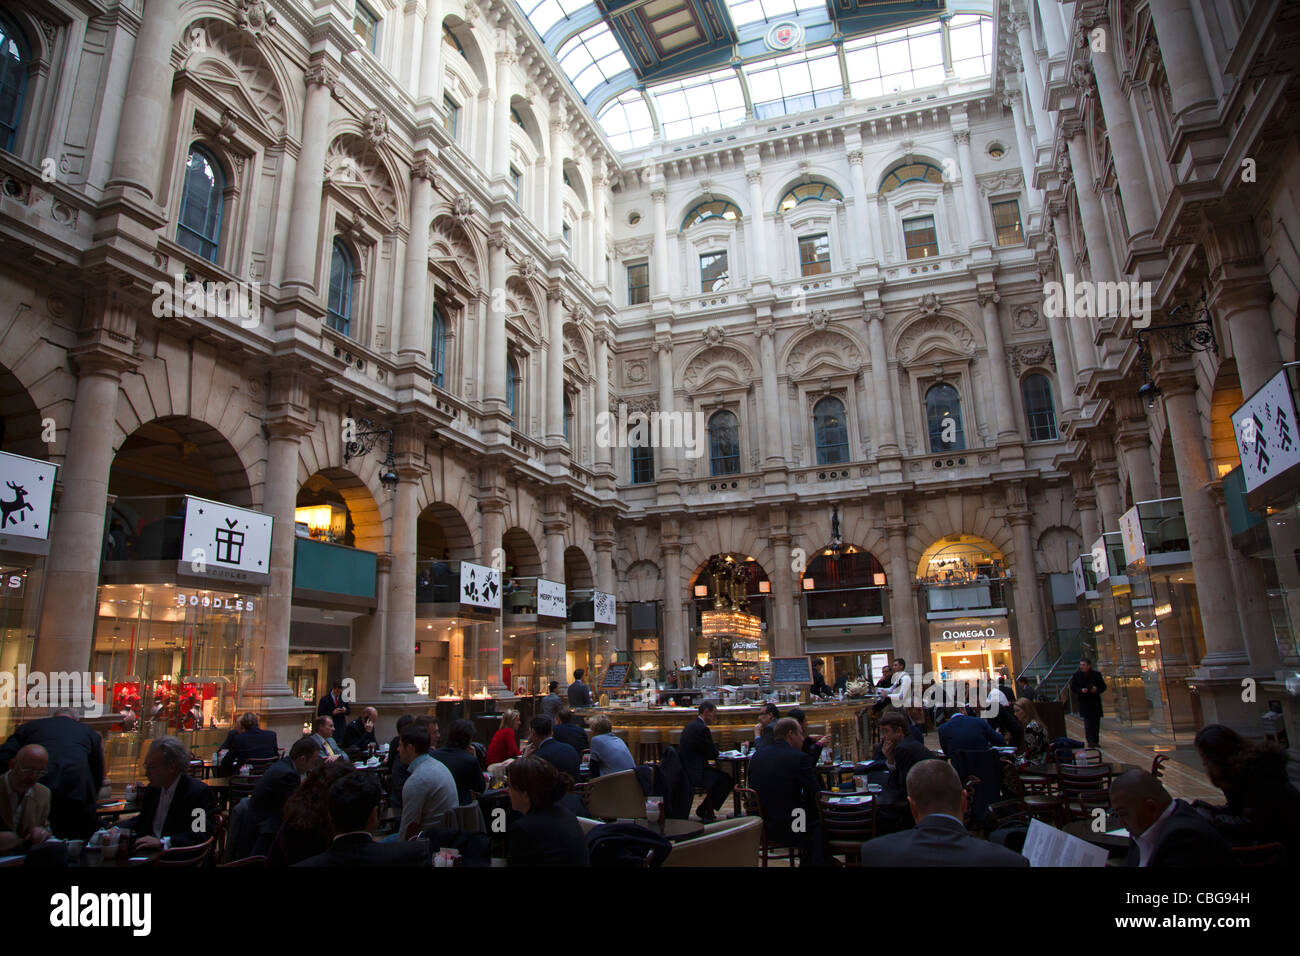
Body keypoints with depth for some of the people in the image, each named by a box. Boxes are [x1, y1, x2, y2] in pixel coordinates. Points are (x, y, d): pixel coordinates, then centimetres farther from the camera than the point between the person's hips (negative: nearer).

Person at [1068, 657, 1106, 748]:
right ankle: (1090, 741, -16)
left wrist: (1097, 689, -14)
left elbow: (1103, 686, 6)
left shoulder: (1096, 674, 4)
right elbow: (1073, 687, 1)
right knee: (1088, 721, -12)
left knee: (1096, 721, 6)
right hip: (1084, 702, -2)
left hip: (1095, 701, 2)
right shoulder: (1077, 675, 2)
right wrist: (1081, 690, -17)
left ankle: (1095, 741, 18)